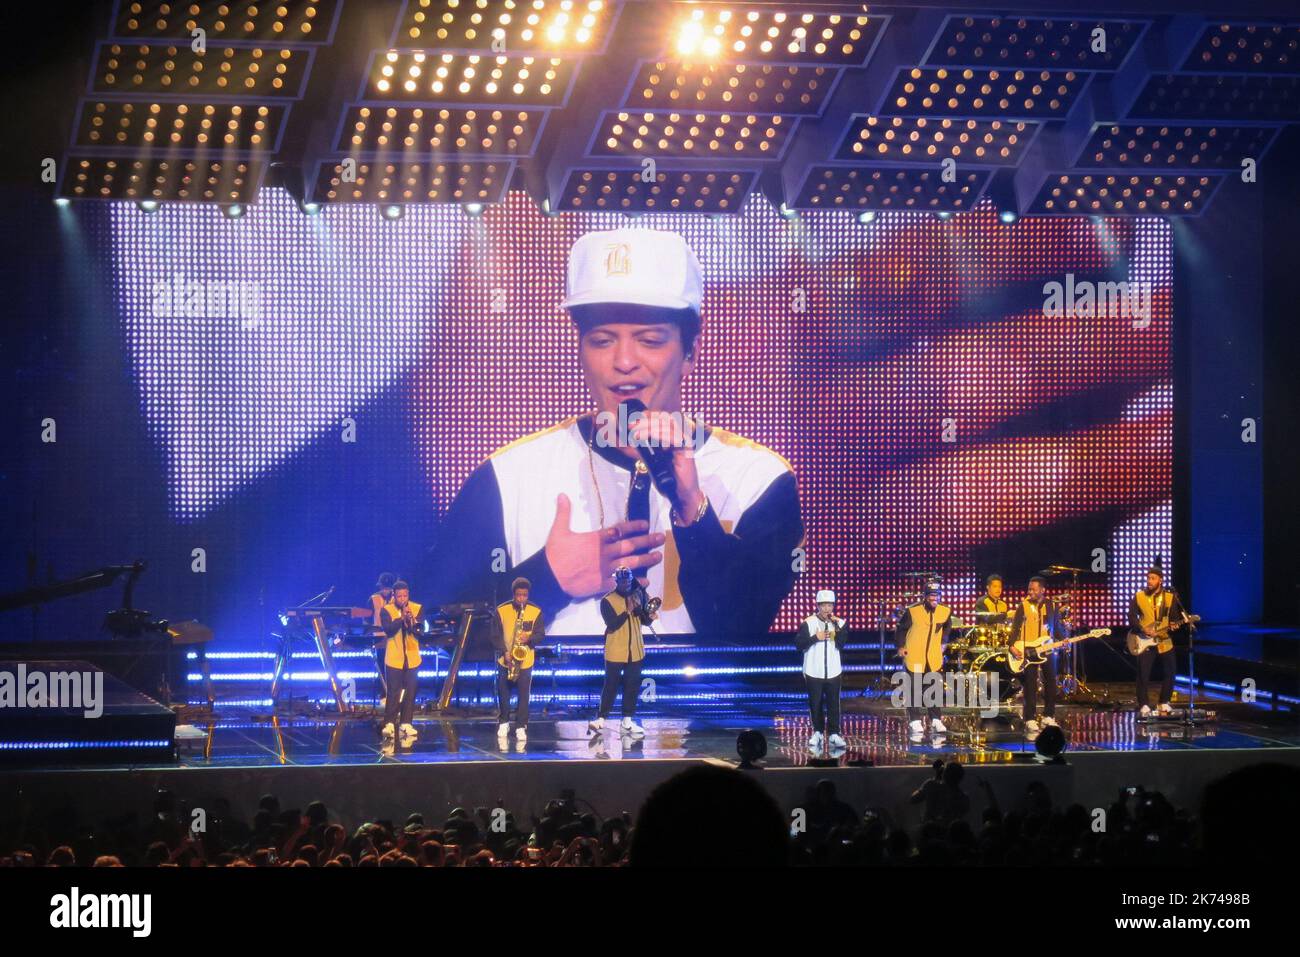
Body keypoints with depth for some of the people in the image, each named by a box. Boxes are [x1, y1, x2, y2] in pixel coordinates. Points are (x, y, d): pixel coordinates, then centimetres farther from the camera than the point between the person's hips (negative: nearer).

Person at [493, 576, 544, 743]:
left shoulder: (536, 611, -3)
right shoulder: (502, 610, -4)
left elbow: (540, 634, -1)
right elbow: (496, 635, -3)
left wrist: (529, 638, -21)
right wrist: (504, 652, -14)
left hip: (525, 660, -1)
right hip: (505, 660, 1)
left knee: (523, 695, -3)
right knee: (503, 694, 8)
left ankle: (521, 727, 3)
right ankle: (503, 722, 26)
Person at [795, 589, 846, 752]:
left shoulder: (839, 623, 3)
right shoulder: (808, 623, -3)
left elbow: (841, 644, -8)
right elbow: (799, 644, -5)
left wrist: (837, 626, -18)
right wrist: (815, 638, -15)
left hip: (833, 671, 1)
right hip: (814, 671, -1)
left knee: (833, 704, -1)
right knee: (816, 704, 6)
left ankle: (834, 734, 3)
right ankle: (818, 732, 17)